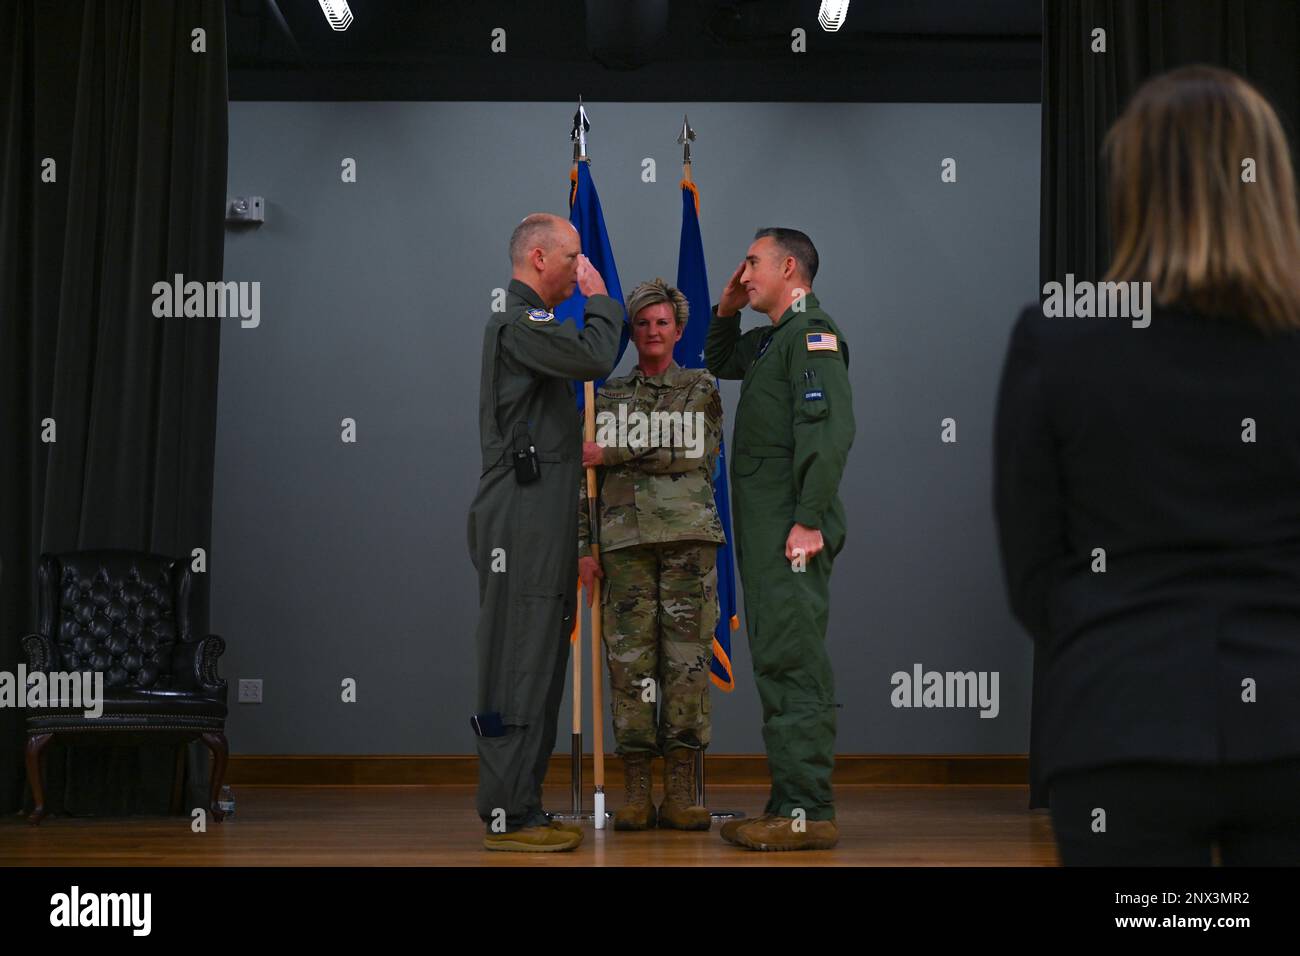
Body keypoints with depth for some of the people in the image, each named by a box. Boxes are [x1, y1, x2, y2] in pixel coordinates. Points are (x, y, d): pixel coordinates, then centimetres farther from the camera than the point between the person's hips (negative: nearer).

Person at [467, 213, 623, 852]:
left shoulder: (527, 324, 25)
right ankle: (507, 818, -5)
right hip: (520, 529, -10)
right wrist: (600, 298, -6)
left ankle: (519, 810, 16)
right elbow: (595, 357, -23)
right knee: (517, 671, -9)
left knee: (537, 670, 11)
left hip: (540, 529, 10)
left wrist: (573, 452, 15)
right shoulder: (518, 322, -9)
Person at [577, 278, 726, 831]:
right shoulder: (608, 397, 15)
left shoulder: (701, 390, 10)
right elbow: (586, 478, 11)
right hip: (626, 538, 1)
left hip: (689, 536, -1)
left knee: (687, 660, -4)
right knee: (630, 660, -3)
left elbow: (691, 453, -7)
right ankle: (636, 796, 1)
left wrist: (613, 453, -9)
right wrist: (585, 548, 2)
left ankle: (680, 795, 0)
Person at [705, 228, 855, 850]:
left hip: (793, 529, -10)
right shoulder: (773, 337, 21)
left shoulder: (812, 331, -8)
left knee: (792, 661, -11)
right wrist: (726, 312, 22)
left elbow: (830, 430, -19)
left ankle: (808, 813, -10)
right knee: (779, 662, 10)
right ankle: (791, 806, 15)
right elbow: (718, 364, 41)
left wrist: (809, 520, -24)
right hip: (764, 529, 10)